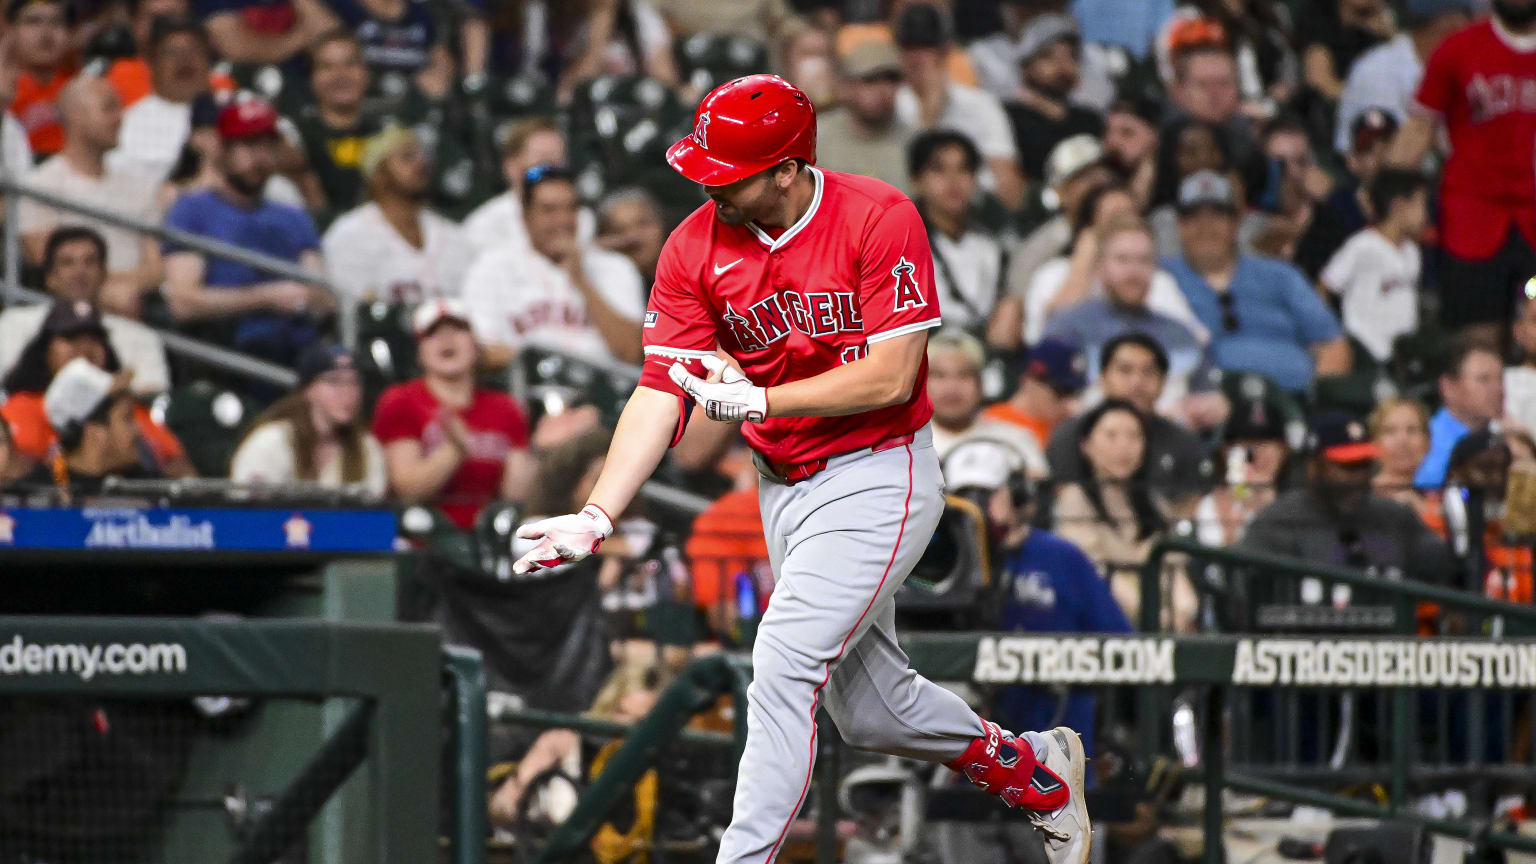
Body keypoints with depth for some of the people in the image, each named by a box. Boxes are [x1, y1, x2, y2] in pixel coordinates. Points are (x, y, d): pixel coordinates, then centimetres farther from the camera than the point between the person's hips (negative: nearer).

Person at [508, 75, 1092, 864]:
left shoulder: (880, 219, -17)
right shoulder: (694, 249, -5)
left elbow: (891, 378, -20)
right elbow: (661, 392, -9)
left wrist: (757, 401, -21)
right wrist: (597, 516, -21)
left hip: (879, 479, -6)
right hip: (783, 492, 6)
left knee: (784, 665, -20)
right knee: (869, 709, 16)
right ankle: (1036, 774, 41)